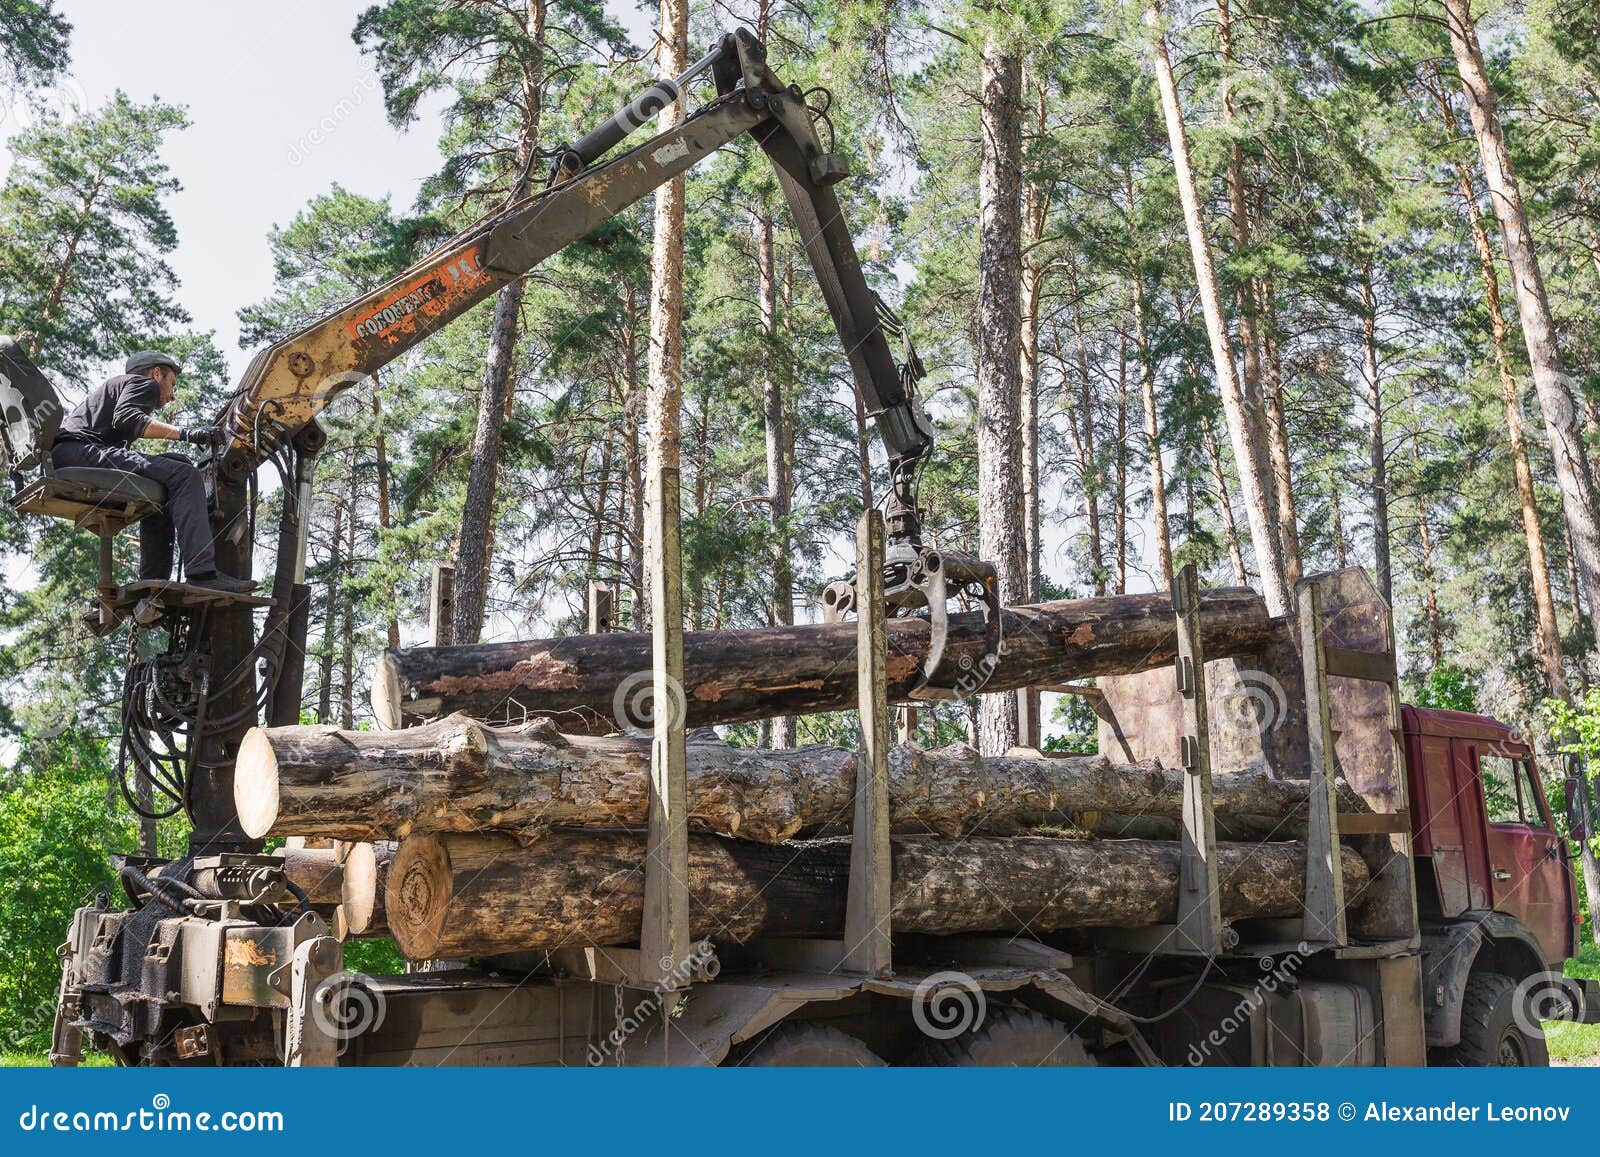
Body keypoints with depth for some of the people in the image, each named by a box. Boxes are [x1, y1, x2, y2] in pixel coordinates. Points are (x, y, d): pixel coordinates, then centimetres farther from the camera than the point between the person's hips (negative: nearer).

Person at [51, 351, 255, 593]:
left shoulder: (115, 384, 40)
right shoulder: (143, 382, 11)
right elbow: (126, 419, -12)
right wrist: (185, 433, -19)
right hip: (79, 449, -10)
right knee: (182, 475, -19)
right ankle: (202, 574, -35)